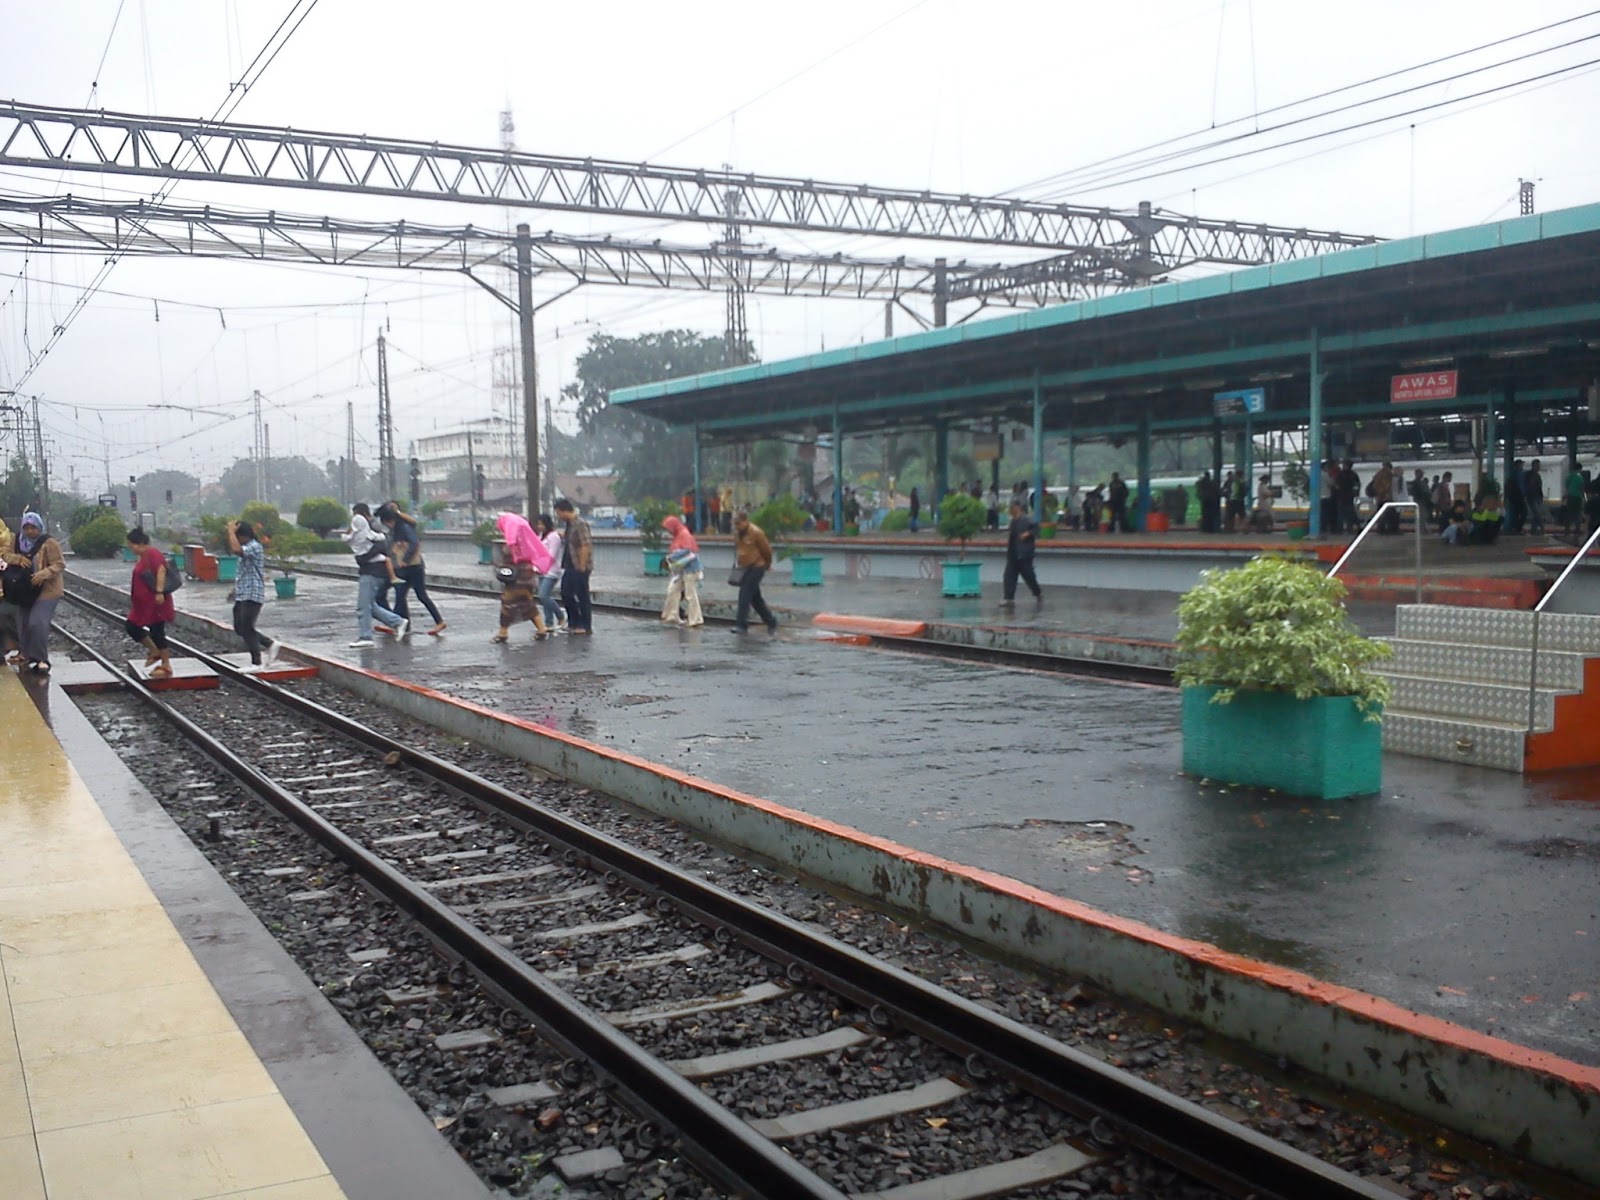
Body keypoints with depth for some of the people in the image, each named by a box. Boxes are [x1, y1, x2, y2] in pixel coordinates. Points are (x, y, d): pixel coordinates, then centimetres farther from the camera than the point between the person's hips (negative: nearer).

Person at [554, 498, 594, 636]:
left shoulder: (580, 524, -17)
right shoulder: (569, 525, 12)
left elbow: (586, 546, -21)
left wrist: (582, 566, -21)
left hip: (580, 568, -9)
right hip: (570, 567, 9)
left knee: (582, 596, -1)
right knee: (566, 594, 12)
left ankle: (586, 627, 7)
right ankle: (573, 623, 23)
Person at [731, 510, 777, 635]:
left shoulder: (756, 533, -16)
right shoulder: (737, 533, 5)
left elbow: (767, 550, -6)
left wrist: (767, 565, 7)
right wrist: (737, 563, 15)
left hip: (756, 567, -8)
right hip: (744, 568, 8)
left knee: (745, 595, -14)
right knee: (755, 598, 12)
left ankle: (741, 624, -13)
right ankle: (771, 622, 23)